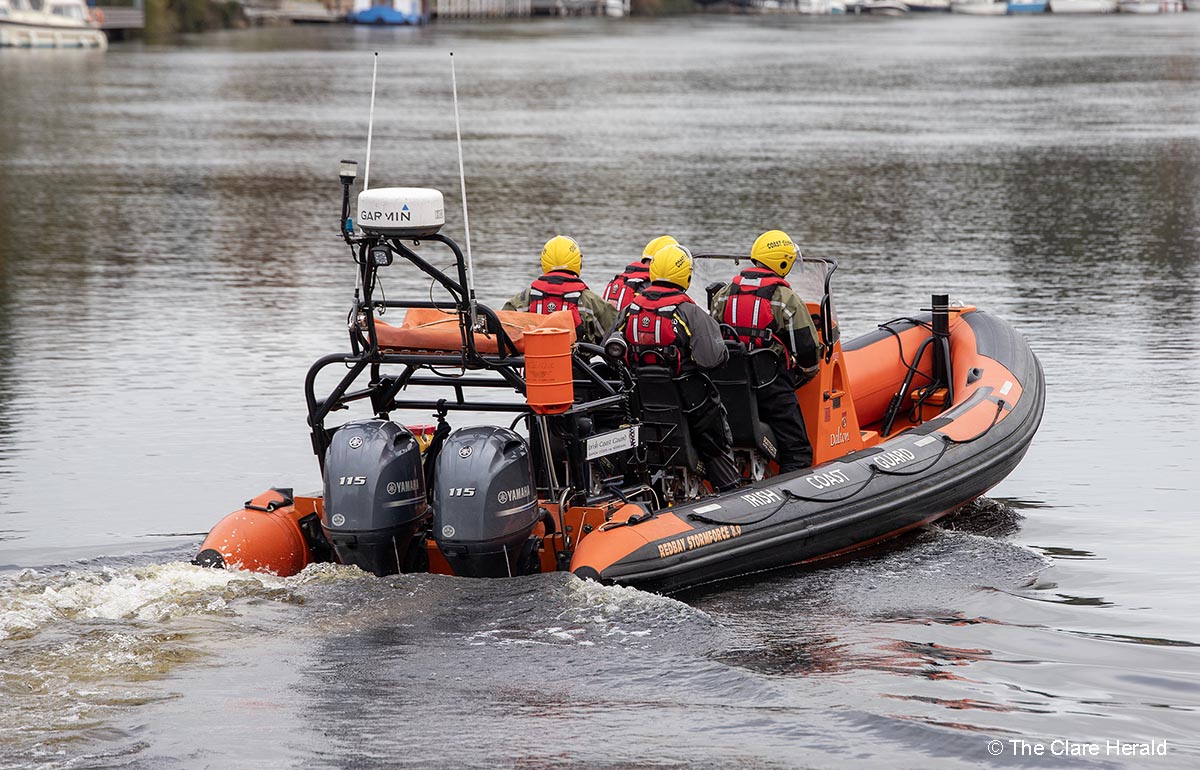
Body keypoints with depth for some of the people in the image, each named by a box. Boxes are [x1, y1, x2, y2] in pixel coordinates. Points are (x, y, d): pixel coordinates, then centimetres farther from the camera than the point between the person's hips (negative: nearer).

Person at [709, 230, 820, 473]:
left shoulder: (724, 294, 8)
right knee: (796, 452, -3)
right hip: (772, 385, -5)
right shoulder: (787, 299, -7)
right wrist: (803, 375, 16)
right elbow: (807, 348, -5)